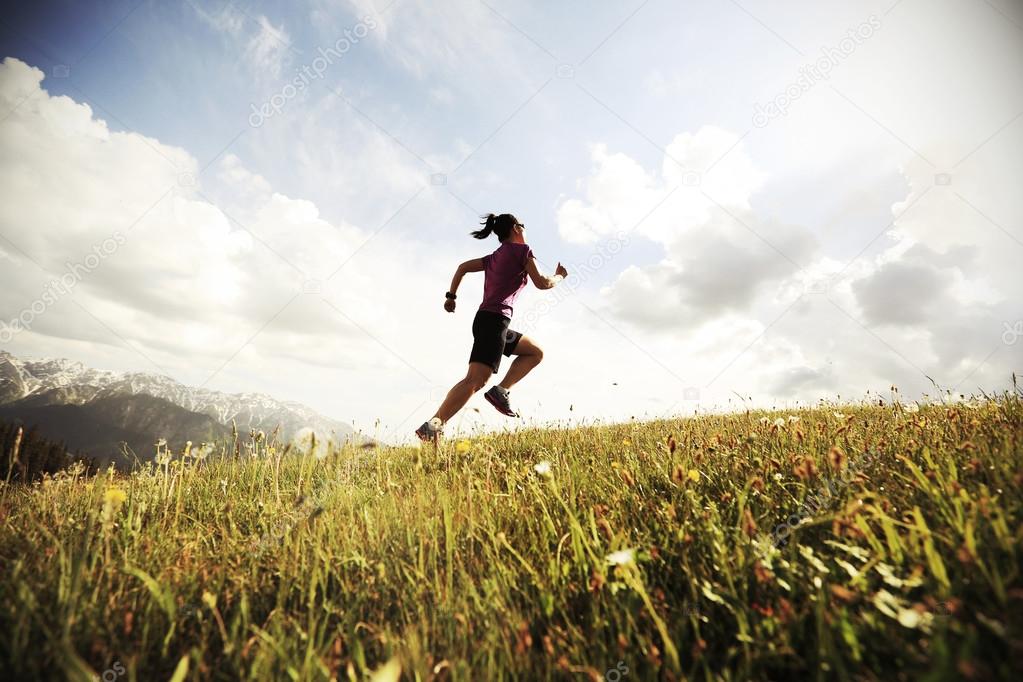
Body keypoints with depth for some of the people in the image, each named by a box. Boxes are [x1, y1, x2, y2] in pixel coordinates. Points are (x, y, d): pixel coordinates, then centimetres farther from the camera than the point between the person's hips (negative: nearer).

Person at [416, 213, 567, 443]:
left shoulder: (494, 257, 24)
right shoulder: (521, 250, 3)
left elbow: (463, 267, 24)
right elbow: (541, 283, -1)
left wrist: (451, 296, 24)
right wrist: (559, 276, 18)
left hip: (485, 320, 9)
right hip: (495, 320, -9)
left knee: (535, 353, 20)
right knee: (475, 380, -20)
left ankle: (501, 390, 5)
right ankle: (434, 425, -30)